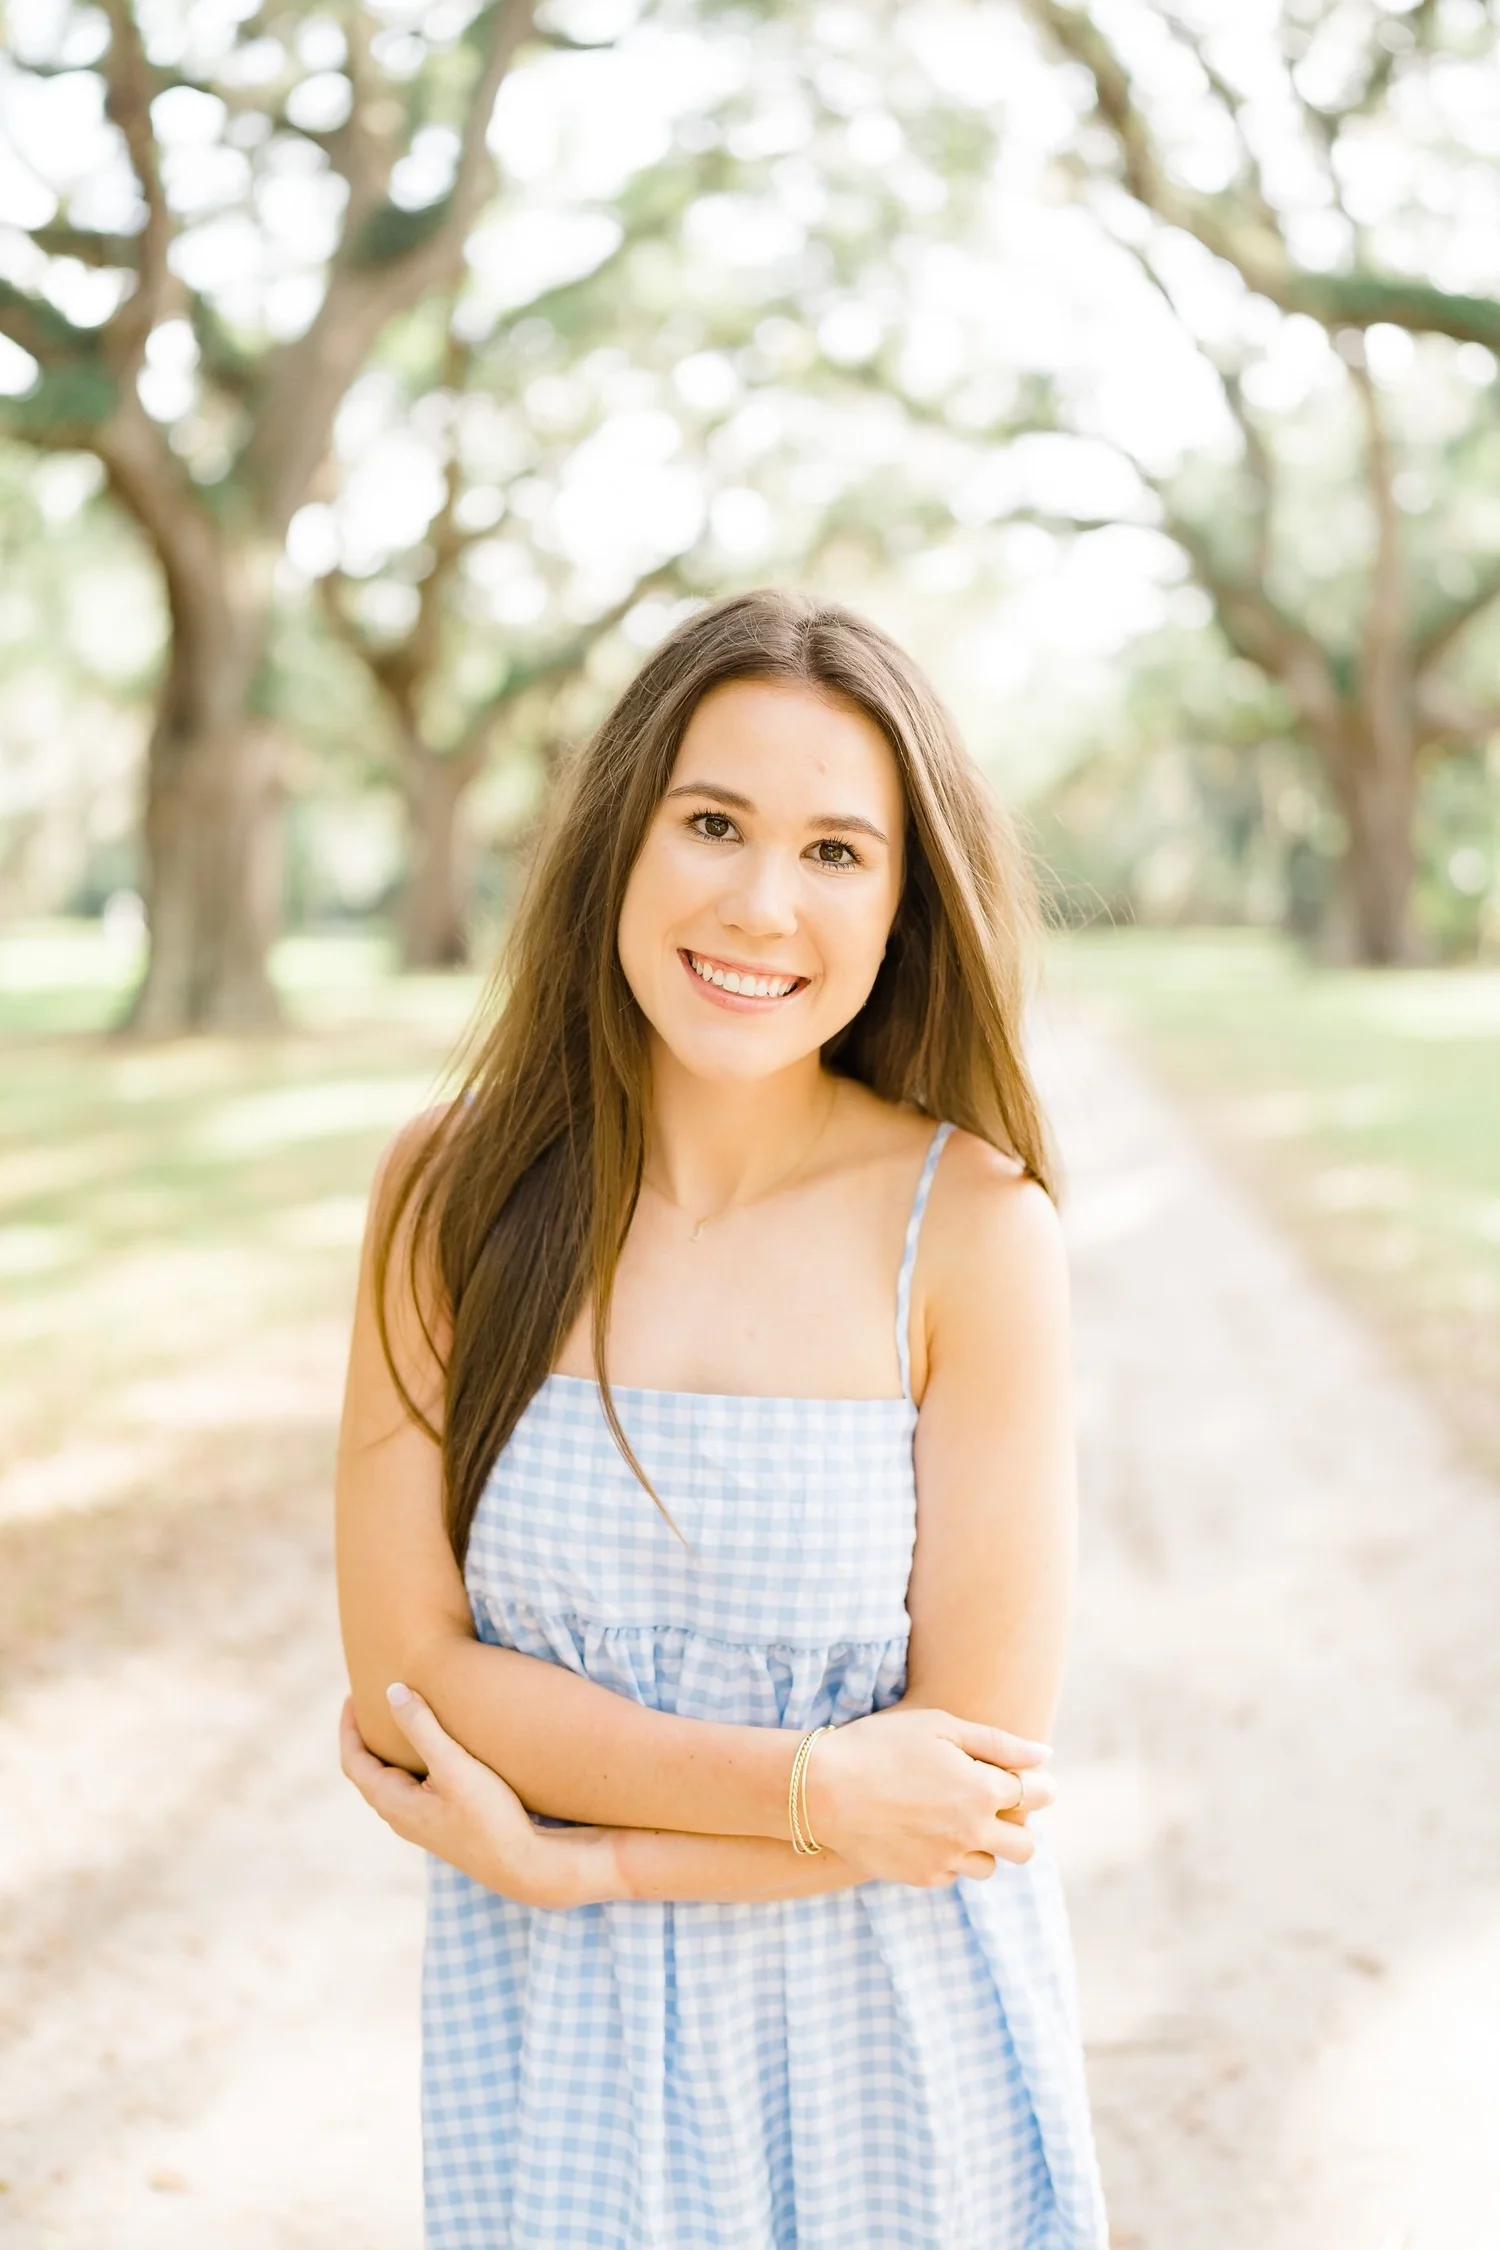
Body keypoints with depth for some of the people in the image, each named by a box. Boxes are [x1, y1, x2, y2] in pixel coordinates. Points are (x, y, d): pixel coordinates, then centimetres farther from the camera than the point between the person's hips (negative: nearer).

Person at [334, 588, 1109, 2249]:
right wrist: (808, 1786, -19)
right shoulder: (453, 1194, -9)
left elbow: (982, 1750, -16)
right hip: (554, 2050, 2)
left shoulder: (974, 1226, -16)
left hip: (891, 2048, -1)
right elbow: (404, 1665, -11)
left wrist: (568, 1856, -15)